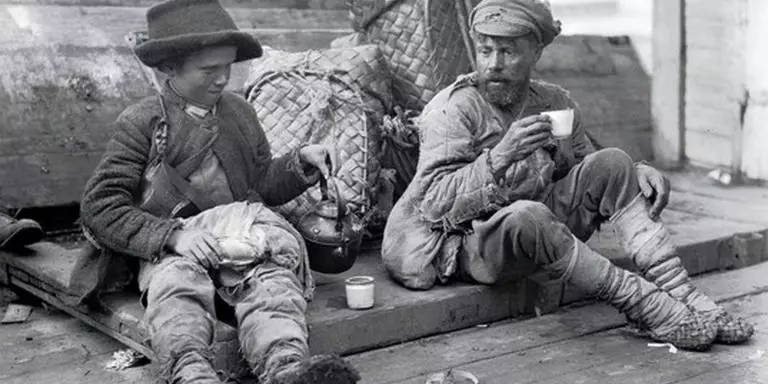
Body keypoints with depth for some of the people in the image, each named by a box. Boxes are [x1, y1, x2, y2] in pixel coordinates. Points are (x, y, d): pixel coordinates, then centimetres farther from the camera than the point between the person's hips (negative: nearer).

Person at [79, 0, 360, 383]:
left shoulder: (239, 111, 23)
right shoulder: (140, 122, 6)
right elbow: (100, 208, -2)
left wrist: (301, 163, 9)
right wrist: (173, 235, -17)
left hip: (243, 237, 3)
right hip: (173, 249, -2)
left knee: (272, 278, -31)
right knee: (177, 283, -36)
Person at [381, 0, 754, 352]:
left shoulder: (556, 103, 6)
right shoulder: (452, 109, -11)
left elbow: (585, 170, 17)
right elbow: (433, 204, -20)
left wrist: (639, 173, -4)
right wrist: (499, 157, -32)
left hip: (538, 234, 6)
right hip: (467, 244, -6)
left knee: (612, 163, -9)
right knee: (526, 216, -38)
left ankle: (681, 294, -16)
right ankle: (644, 305, -24)